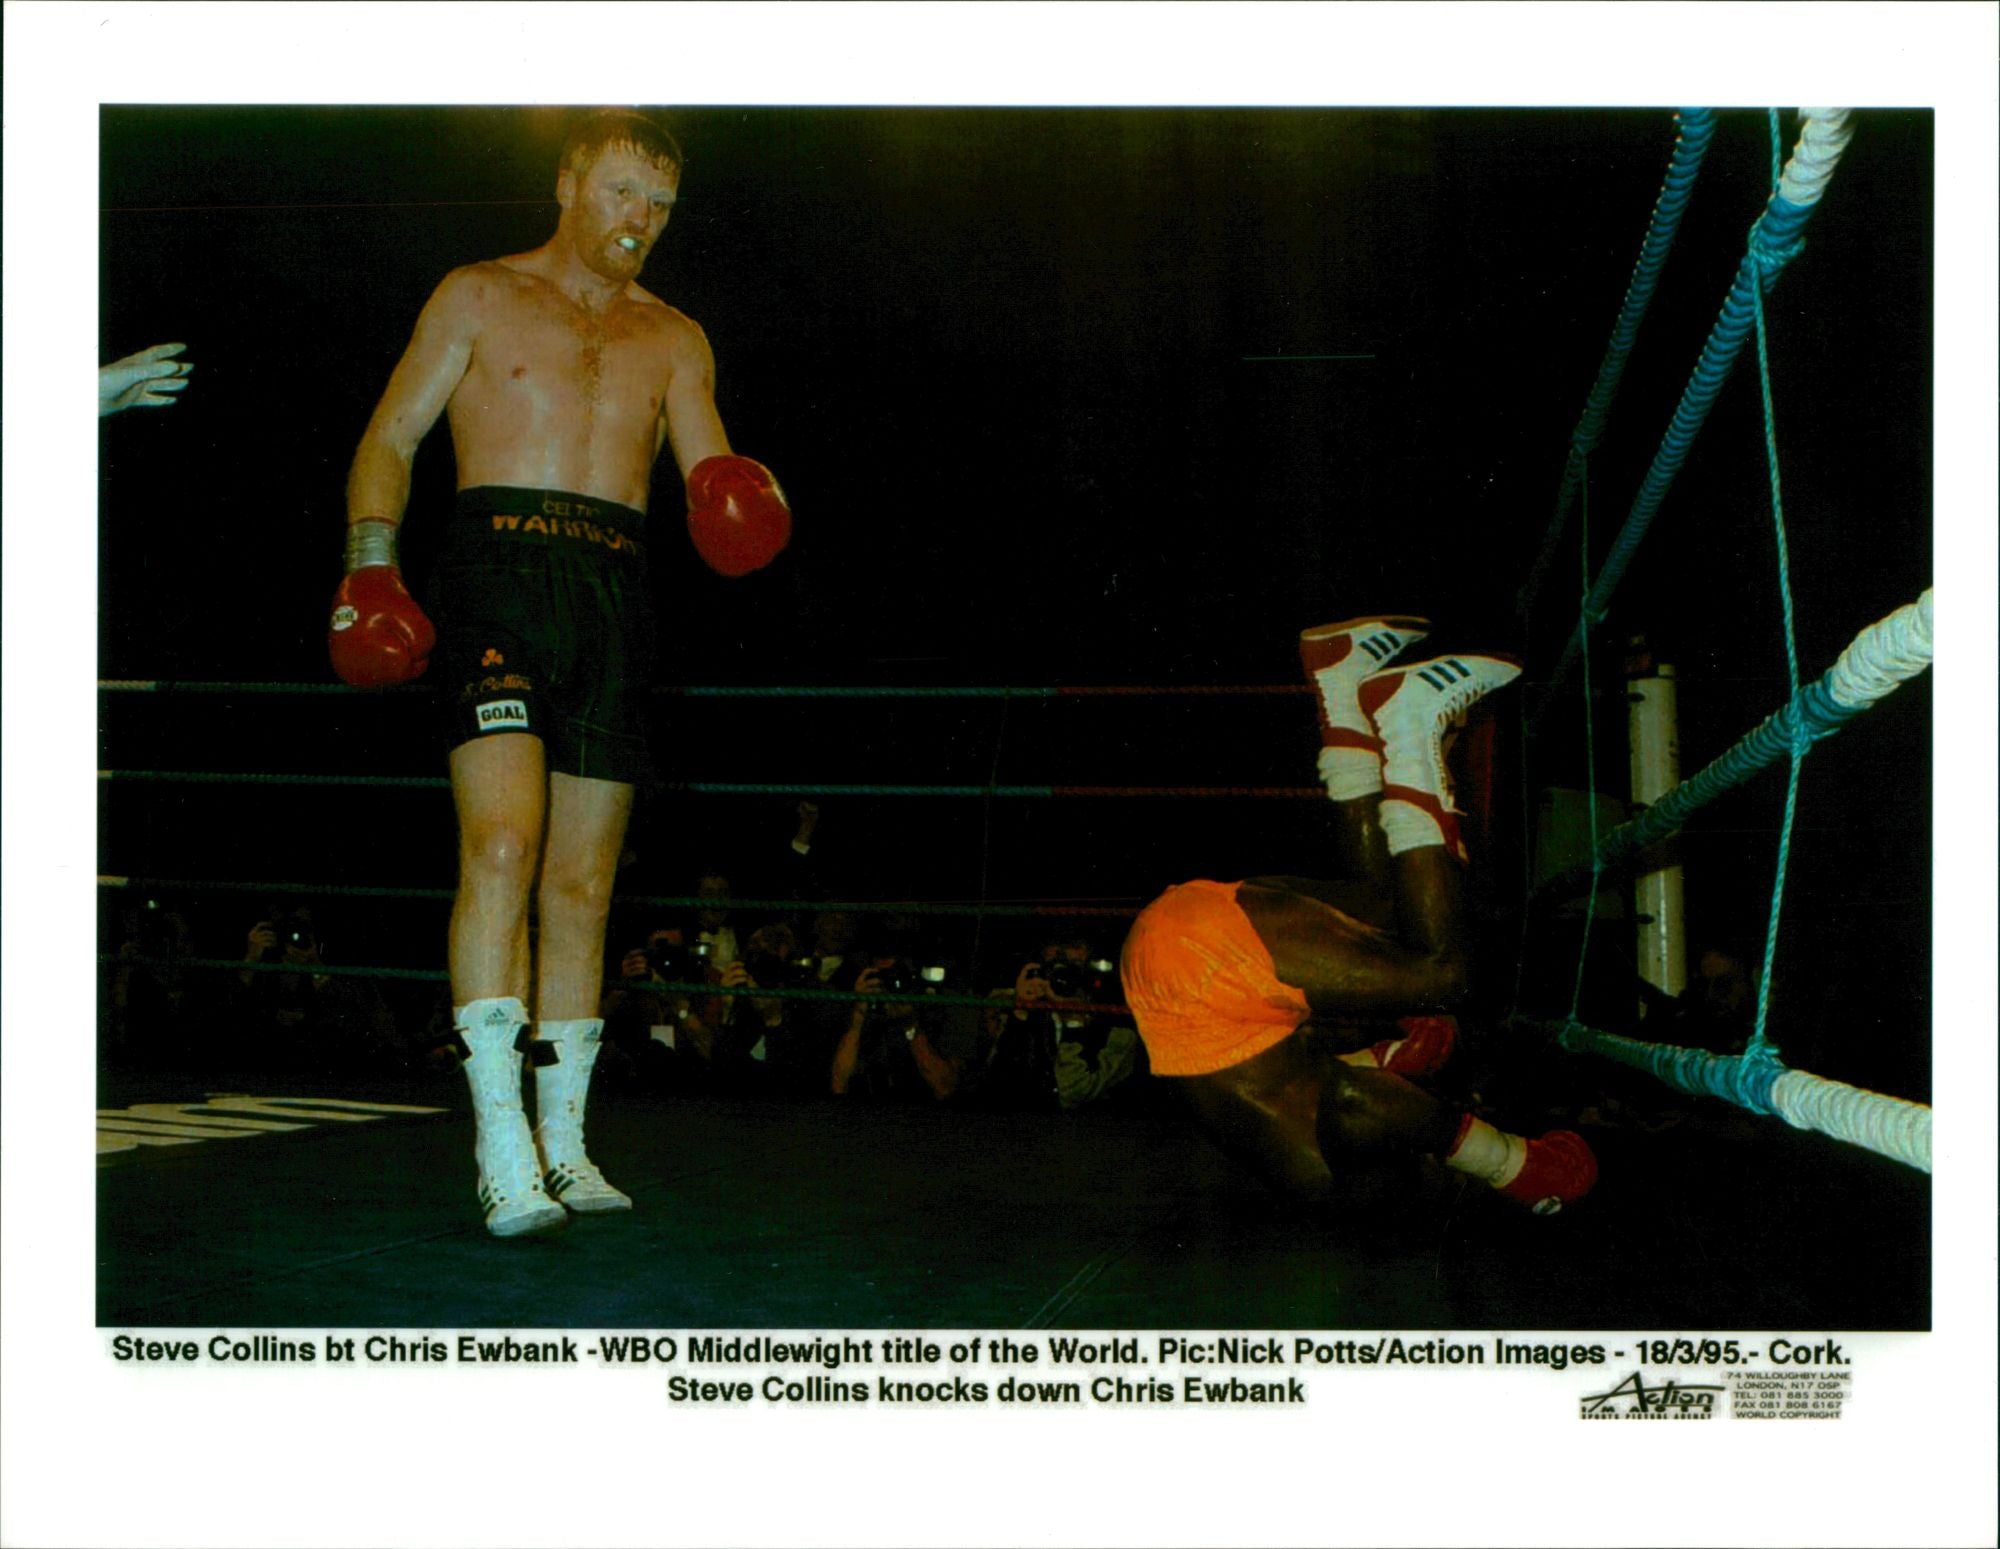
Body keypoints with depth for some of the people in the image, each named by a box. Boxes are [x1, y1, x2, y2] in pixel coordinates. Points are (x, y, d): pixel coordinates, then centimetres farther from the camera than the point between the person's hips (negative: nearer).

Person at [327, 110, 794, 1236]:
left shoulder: (674, 340, 19)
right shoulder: (481, 298, 12)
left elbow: (712, 470, 9)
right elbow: (392, 436, 9)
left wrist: (743, 505, -15)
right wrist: (372, 561, -7)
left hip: (617, 594, 4)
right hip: (501, 570, -3)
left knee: (584, 885, 4)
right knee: (503, 846, -20)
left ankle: (564, 1146, 11)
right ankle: (503, 1147, -22)